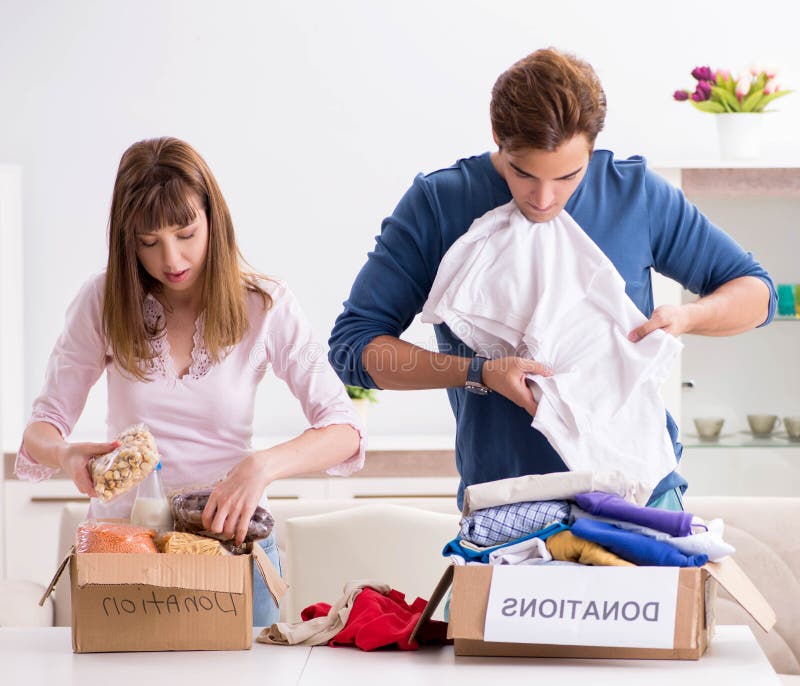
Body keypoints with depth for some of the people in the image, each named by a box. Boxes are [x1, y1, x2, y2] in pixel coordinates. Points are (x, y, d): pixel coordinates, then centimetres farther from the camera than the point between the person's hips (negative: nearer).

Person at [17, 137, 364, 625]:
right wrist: (68, 457, -22)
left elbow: (344, 431, -12)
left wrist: (262, 466, -31)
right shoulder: (103, 302, -2)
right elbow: (42, 428, 2)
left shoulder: (264, 306, -6)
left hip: (230, 537, -1)